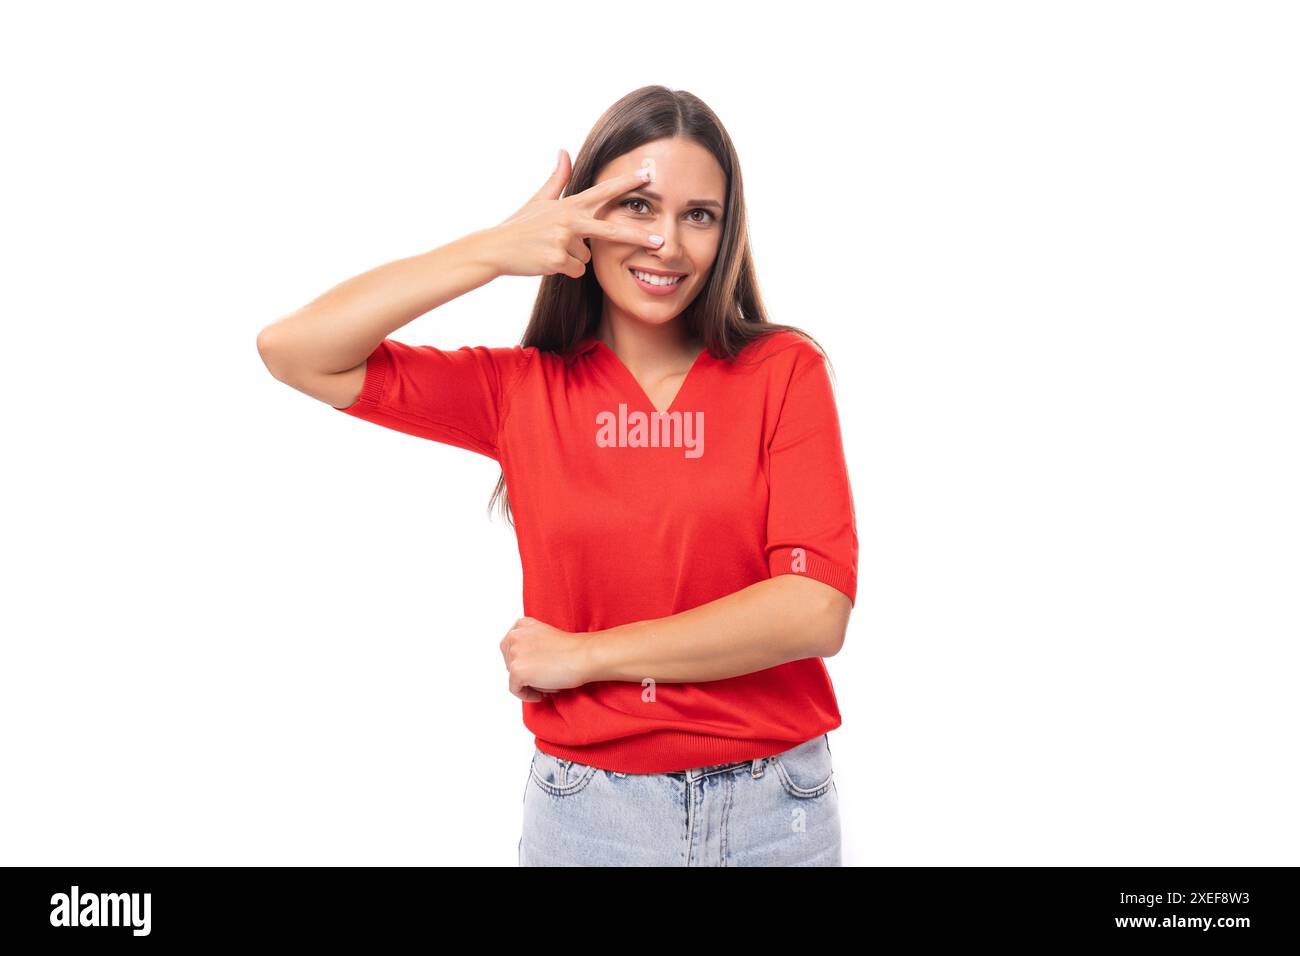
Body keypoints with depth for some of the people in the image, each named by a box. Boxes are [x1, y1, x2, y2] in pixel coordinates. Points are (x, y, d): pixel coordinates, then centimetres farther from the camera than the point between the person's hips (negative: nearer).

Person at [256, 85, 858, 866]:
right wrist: (494, 251, -13)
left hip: (777, 809, 0)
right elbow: (294, 350, -6)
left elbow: (816, 610, -14)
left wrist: (584, 654, -10)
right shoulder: (525, 389, 0)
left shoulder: (784, 371, -5)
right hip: (584, 809, 1)